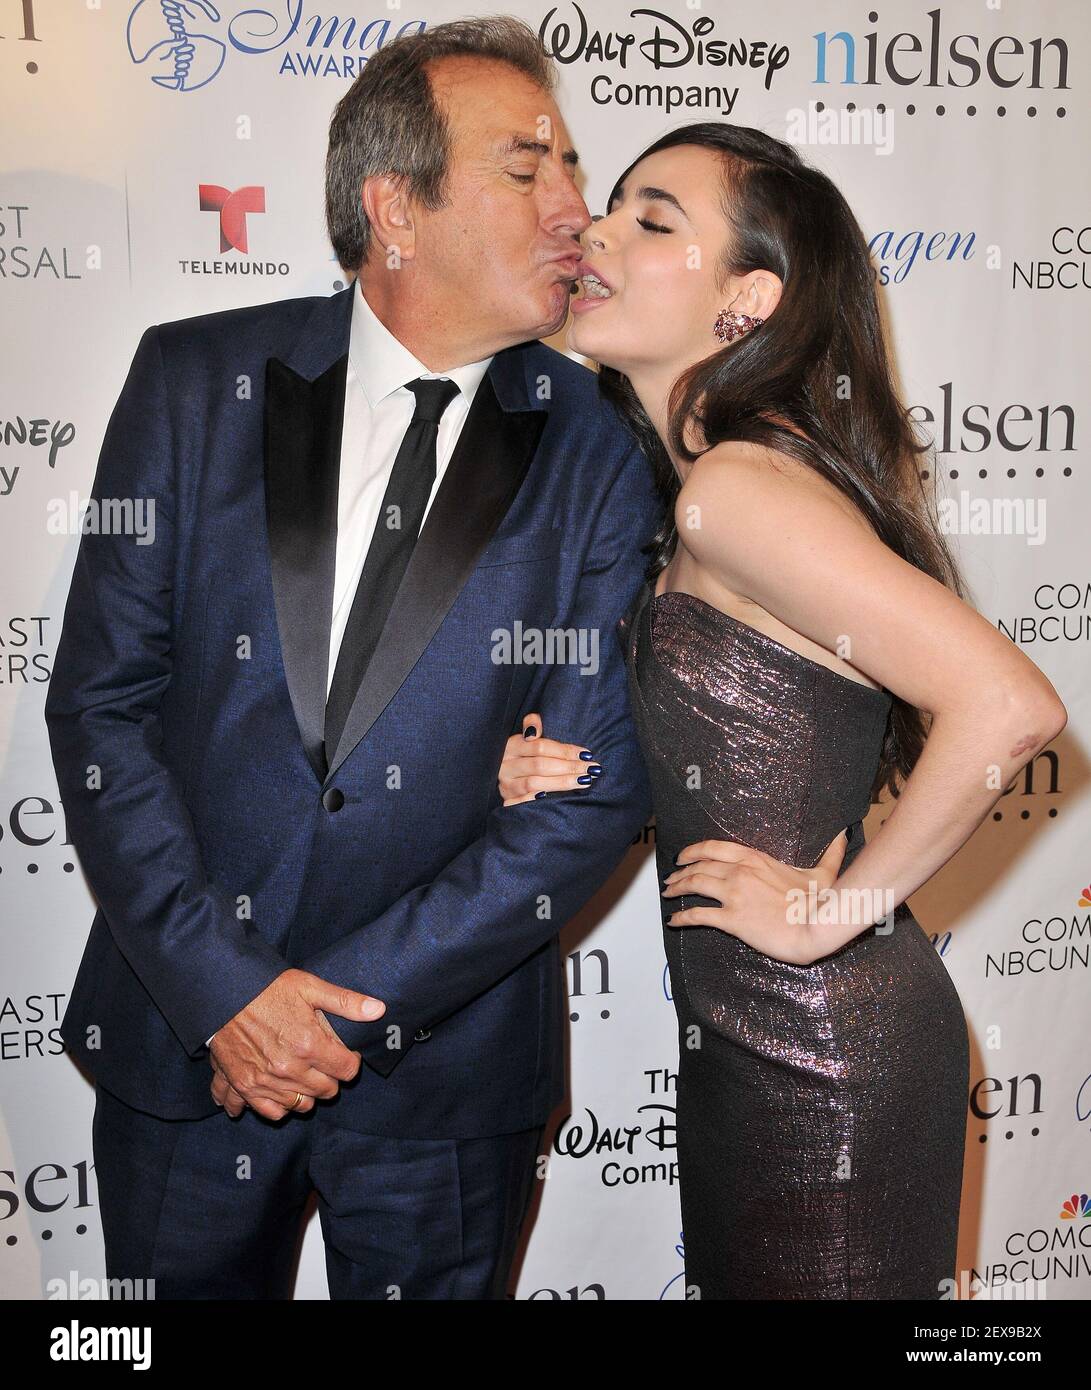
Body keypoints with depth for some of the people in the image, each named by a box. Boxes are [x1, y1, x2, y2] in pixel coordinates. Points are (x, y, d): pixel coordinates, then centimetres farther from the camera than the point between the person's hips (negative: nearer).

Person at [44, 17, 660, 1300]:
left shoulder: (599, 449, -6)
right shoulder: (199, 379, -4)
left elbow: (599, 785, -9)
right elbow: (101, 698, -5)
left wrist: (352, 999, -12)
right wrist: (219, 985, -12)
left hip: (442, 1065, -1)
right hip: (180, 1039, 1)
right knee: (182, 1292, 20)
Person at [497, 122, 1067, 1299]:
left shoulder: (740, 485, -22)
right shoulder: (688, 496, 7)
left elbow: (1007, 706, -30)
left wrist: (836, 907, -19)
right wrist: (578, 771, -3)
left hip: (820, 1059, -9)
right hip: (744, 1031, 9)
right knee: (732, 1277, 24)